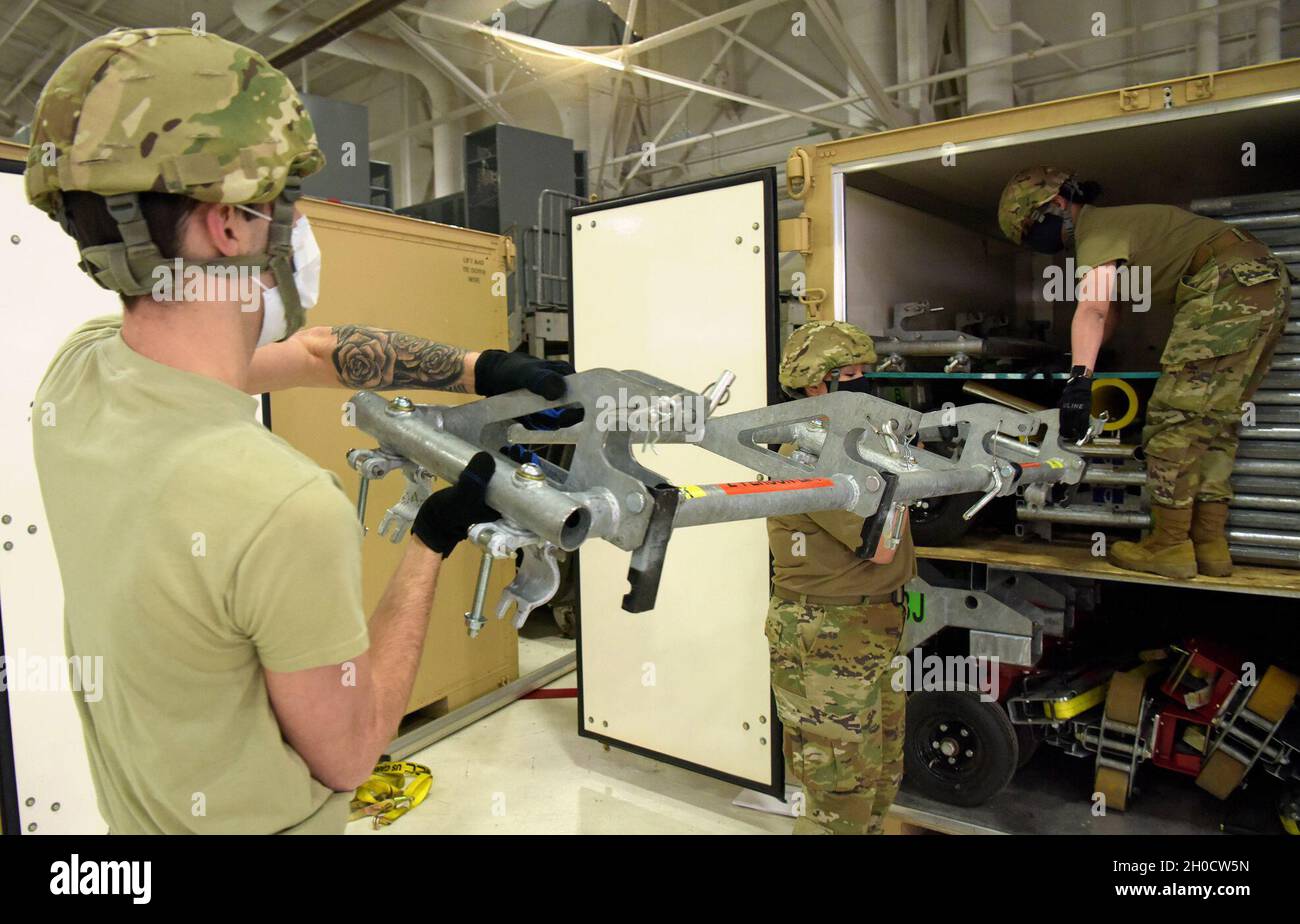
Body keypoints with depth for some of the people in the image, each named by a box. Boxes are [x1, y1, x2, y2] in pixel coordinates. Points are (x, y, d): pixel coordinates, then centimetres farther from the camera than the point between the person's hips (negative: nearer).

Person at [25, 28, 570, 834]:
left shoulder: (76, 370, -13)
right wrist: (434, 545, -15)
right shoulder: (290, 506, -37)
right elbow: (347, 755, -21)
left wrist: (484, 370, 3)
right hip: (255, 818, -6)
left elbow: (315, 351, 1)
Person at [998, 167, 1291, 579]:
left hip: (1228, 283, -10)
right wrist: (1072, 365, 24)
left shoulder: (1097, 227, -7)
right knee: (1213, 420, 10)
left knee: (1175, 416, -9)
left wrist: (1079, 378, -36)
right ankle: (1209, 545, 10)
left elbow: (1093, 309, -26)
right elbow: (1110, 314, 30)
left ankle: (1168, 546, -7)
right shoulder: (1113, 227, 25)